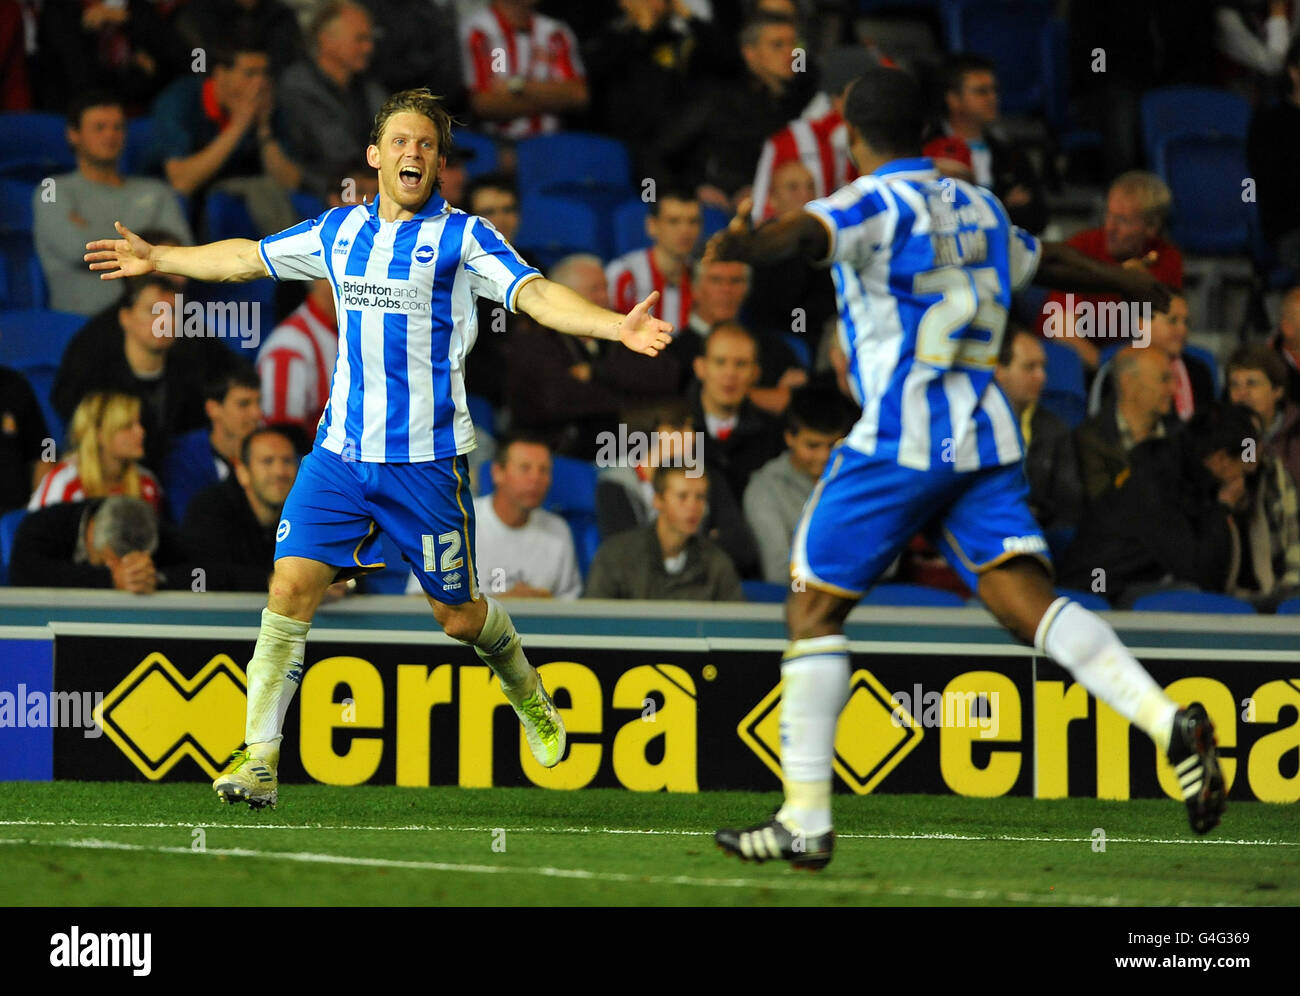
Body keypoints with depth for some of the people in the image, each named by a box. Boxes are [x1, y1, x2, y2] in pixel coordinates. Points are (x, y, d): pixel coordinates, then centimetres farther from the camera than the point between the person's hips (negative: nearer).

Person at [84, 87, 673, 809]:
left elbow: (537, 295, -16)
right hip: (340, 451, 3)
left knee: (458, 615, 6)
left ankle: (529, 696, 39)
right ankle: (259, 760, -6)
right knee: (291, 588, -10)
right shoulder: (339, 231, 10)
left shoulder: (461, 237, -4)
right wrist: (157, 259, 32)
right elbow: (247, 258, 25)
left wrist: (616, 326, -32)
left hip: (425, 458, -3)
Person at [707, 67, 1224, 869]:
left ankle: (806, 820, 0)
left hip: (899, 438, -6)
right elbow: (1044, 259, 38)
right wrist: (1124, 283, 59)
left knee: (814, 608, 3)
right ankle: (1170, 722, -27)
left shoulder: (876, 204, -3)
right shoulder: (977, 207, 19)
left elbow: (813, 232, -27)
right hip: (986, 436, 6)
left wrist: (750, 243, -49)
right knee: (1025, 595, -4)